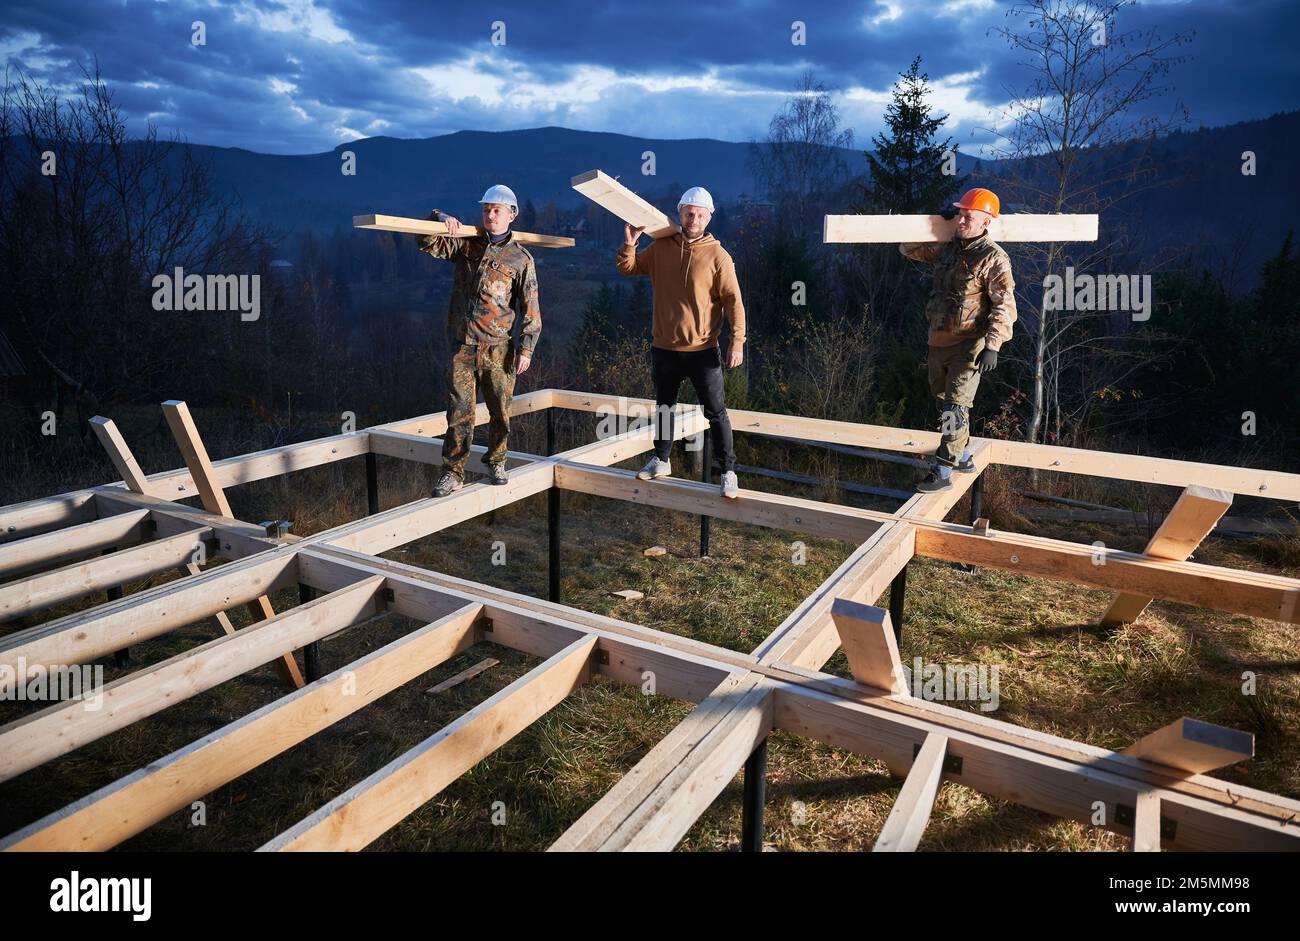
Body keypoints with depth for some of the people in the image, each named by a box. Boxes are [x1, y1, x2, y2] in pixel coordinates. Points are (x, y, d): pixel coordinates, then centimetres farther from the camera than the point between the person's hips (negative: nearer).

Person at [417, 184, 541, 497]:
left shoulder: (521, 258, 2)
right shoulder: (465, 244, 10)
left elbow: (531, 308, 0)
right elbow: (427, 243, 9)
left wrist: (526, 348, -6)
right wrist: (441, 219, -10)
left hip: (497, 348, -1)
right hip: (461, 345, 1)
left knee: (500, 411, 8)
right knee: (459, 412, 0)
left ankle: (496, 463, 28)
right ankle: (453, 473, 6)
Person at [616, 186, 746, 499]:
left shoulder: (717, 256, -7)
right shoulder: (661, 248, 4)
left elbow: (733, 301, -9)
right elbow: (627, 269, 13)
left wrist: (737, 341, -16)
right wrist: (629, 243, -5)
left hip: (703, 351, -4)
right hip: (664, 349, 4)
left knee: (715, 412, -2)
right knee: (663, 406, 18)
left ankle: (729, 473, 5)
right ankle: (661, 461, 34)